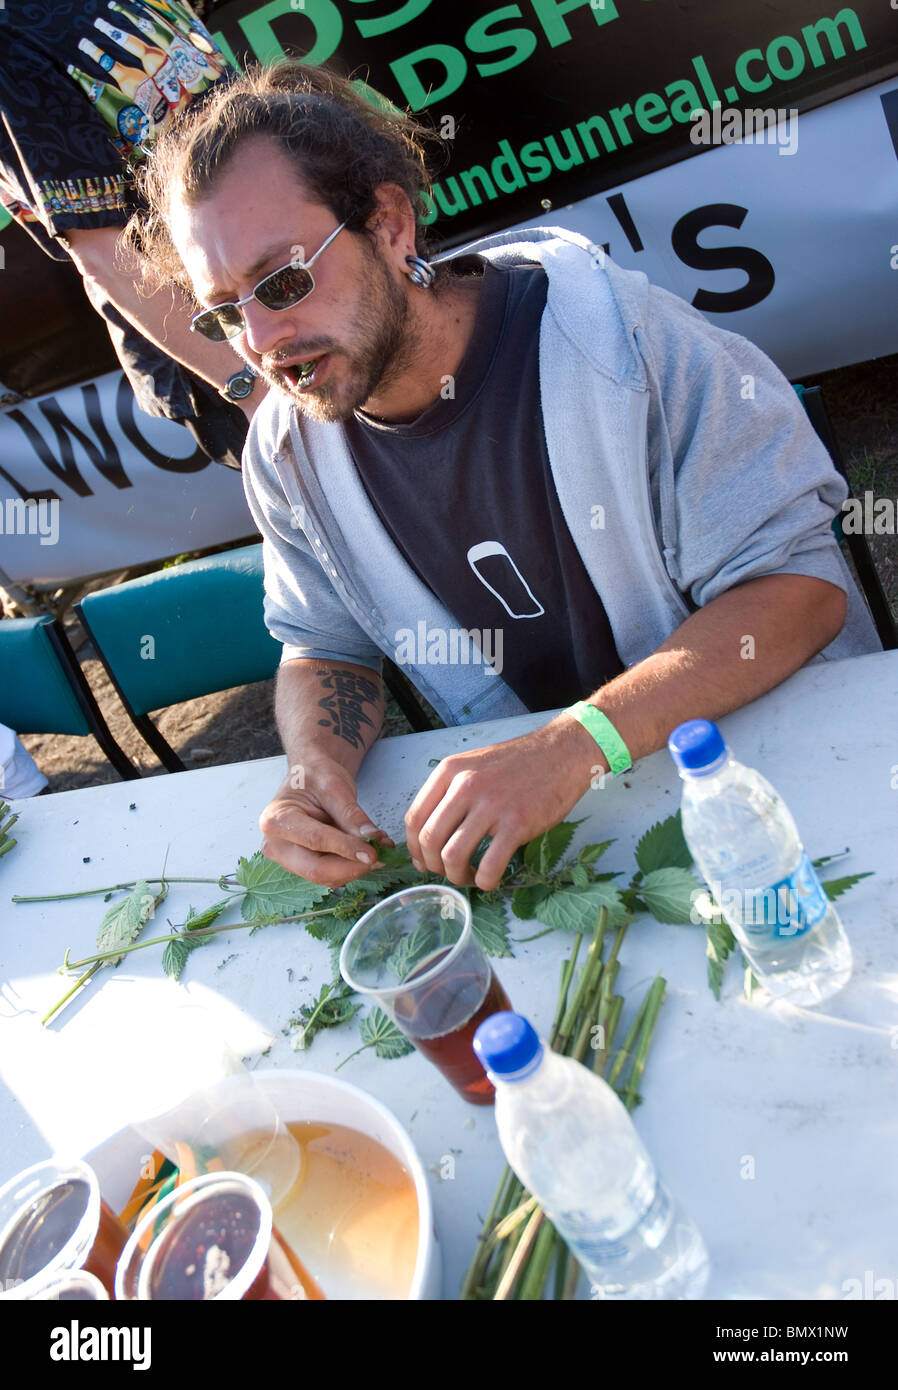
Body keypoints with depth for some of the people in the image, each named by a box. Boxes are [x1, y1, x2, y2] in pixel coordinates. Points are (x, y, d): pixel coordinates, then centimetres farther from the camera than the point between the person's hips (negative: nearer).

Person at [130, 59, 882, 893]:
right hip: (511, 814, 5)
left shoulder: (610, 332, -18)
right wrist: (314, 763, -14)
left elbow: (799, 584, -19)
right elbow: (326, 649, 10)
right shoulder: (286, 448, -3)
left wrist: (577, 744, -32)